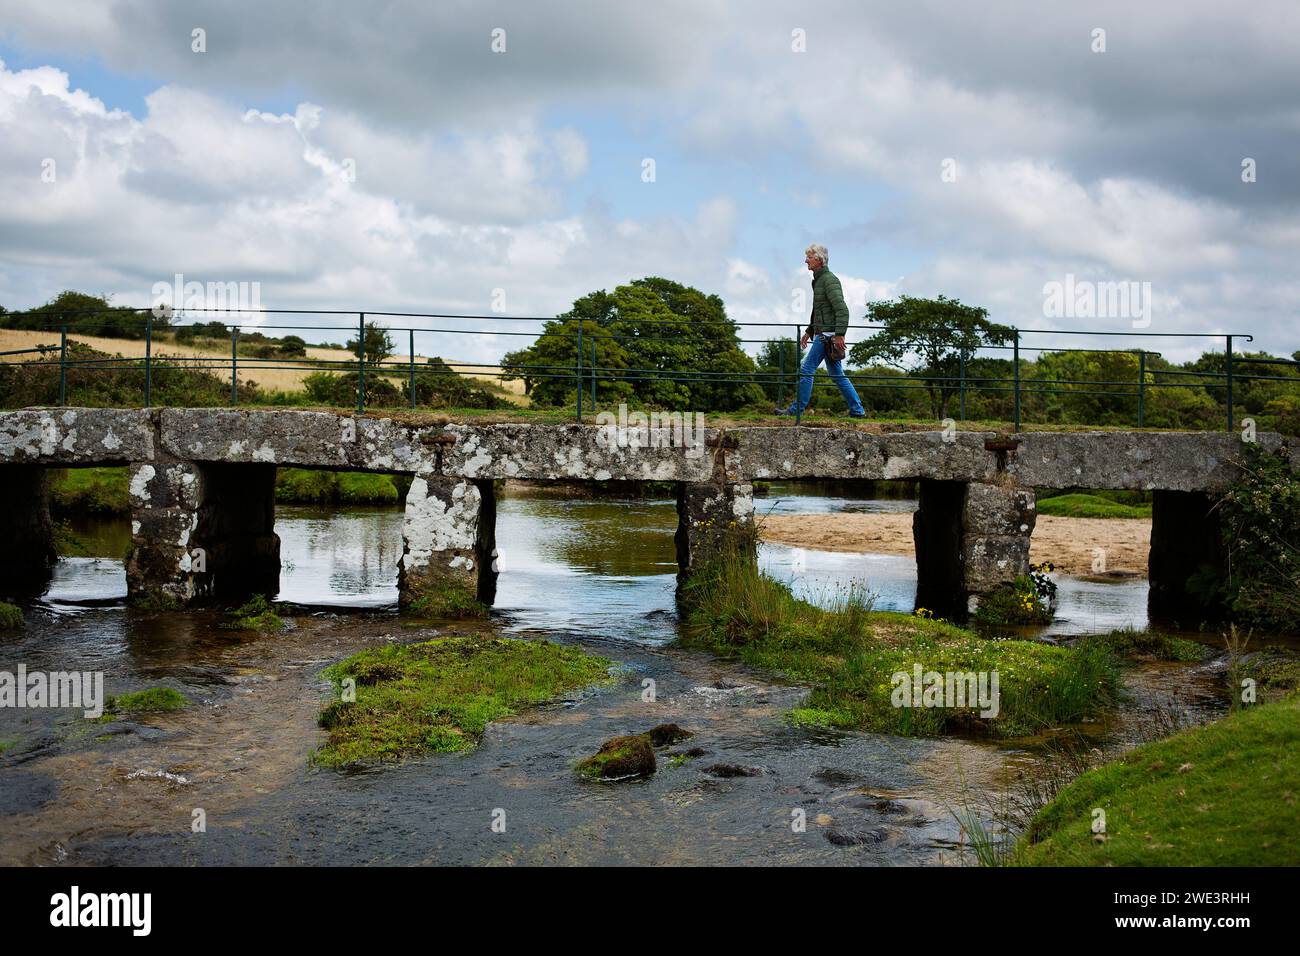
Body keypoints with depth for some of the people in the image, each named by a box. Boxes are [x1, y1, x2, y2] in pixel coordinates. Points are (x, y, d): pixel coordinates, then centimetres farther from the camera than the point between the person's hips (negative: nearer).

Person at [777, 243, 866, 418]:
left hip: (828, 334, -10)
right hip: (824, 334, 10)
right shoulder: (819, 279, 19)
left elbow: (842, 309, -21)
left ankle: (797, 409, -4)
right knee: (837, 374, 11)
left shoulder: (829, 279, -12)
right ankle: (858, 410, 13)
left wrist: (839, 334, -26)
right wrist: (809, 331, 26)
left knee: (806, 369, -8)